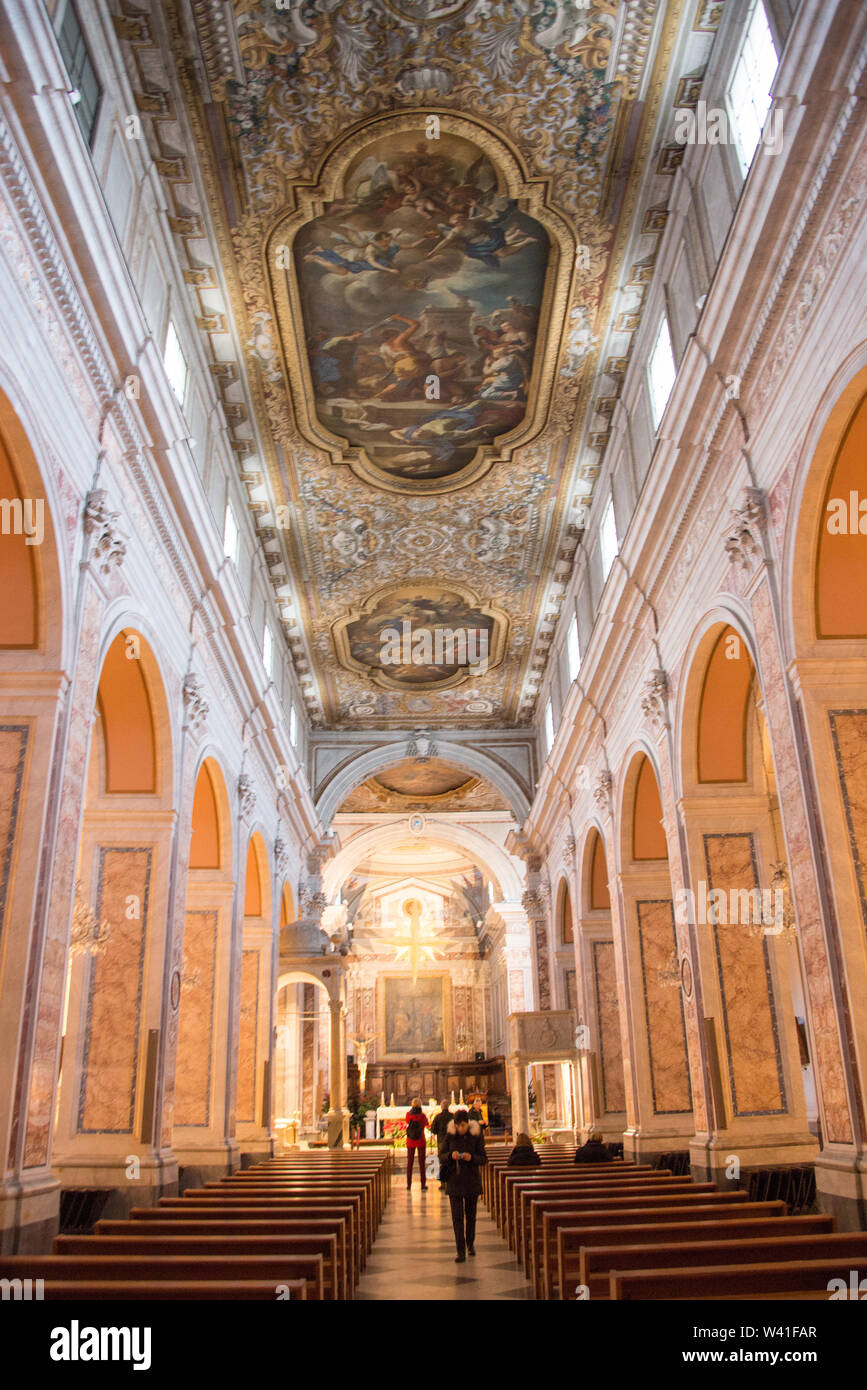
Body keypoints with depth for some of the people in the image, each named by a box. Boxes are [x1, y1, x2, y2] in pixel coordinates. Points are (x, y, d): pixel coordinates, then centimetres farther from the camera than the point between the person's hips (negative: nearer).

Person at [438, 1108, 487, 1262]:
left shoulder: (476, 1136, -6)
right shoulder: (450, 1136, -3)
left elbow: (484, 1158, -3)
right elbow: (441, 1155, 2)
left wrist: (471, 1157, -22)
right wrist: (450, 1155, -19)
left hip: (472, 1180, 0)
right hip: (454, 1180, 0)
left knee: (471, 1214, 12)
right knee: (457, 1216, -5)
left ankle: (470, 1243, 35)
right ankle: (461, 1251, 1)